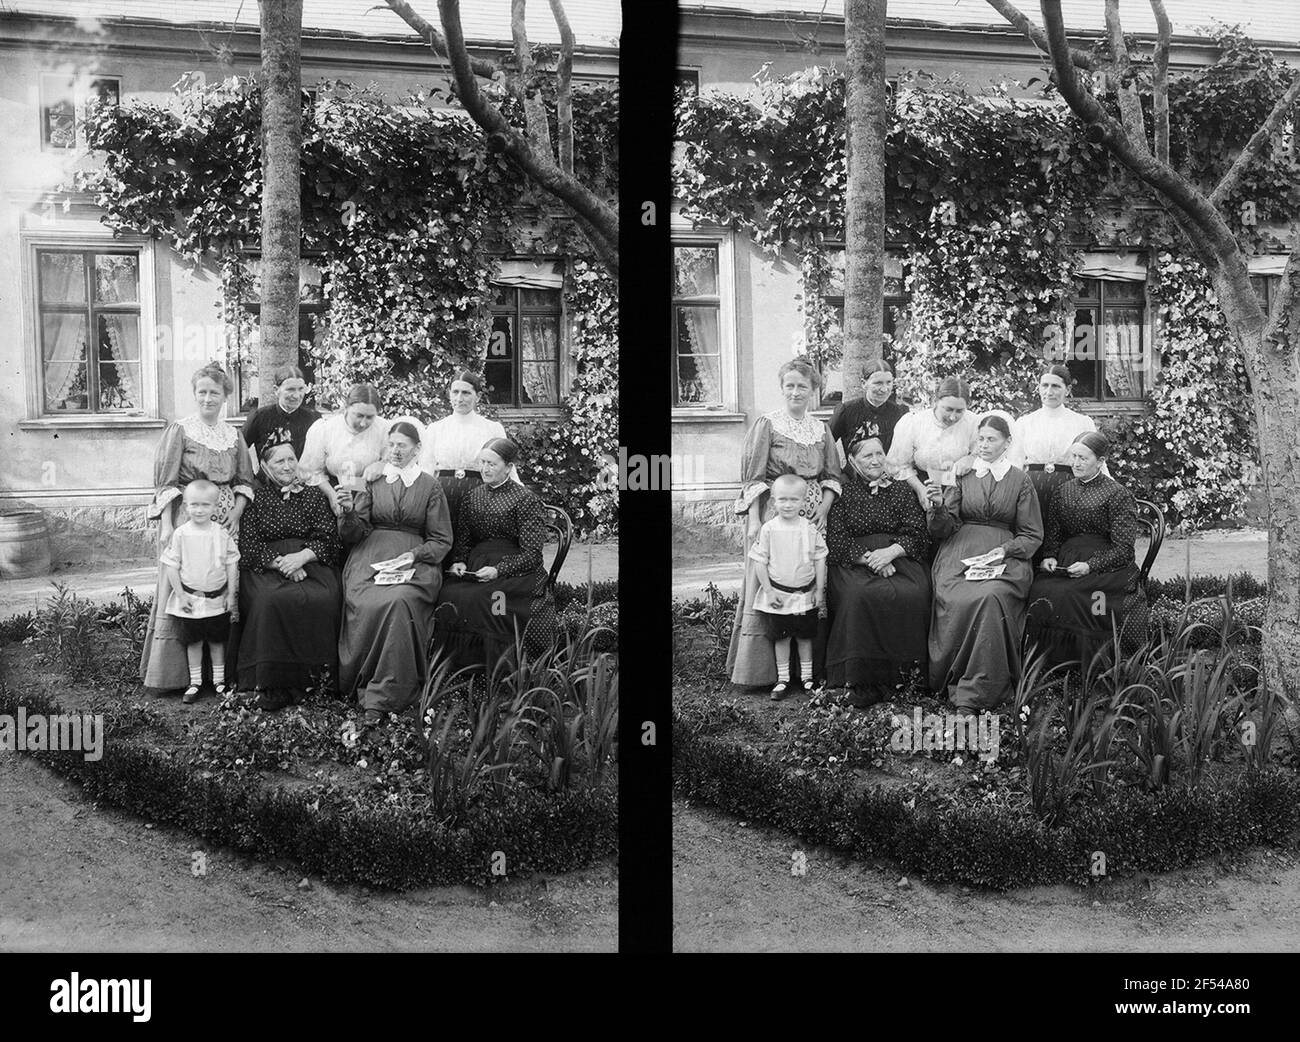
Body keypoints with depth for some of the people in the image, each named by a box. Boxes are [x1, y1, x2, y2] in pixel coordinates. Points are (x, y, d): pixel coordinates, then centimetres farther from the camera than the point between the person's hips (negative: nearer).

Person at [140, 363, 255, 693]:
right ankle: (170, 673, 0)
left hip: (225, 520, 4)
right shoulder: (180, 430, 0)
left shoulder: (233, 436, 13)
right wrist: (166, 525, -13)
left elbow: (245, 481, 14)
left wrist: (237, 511, -5)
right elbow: (165, 482, -5)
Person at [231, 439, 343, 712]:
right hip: (266, 567, -1)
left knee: (321, 600, -33)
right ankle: (271, 685, -28)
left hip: (311, 563, 1)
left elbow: (329, 540, 8)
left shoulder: (314, 495, 17)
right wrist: (280, 563, -13)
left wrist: (302, 556, -11)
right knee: (271, 600, -35)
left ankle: (309, 677, -24)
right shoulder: (256, 498, 12)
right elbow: (248, 547, 3)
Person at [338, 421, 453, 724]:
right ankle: (367, 687, -19)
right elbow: (353, 535, 12)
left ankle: (381, 696, -30)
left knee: (400, 602, -33)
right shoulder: (372, 482, 17)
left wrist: (413, 555, -9)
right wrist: (349, 512, -10)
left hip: (414, 560, -2)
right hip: (371, 556, 2)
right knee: (365, 605, -30)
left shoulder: (430, 487, 12)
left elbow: (442, 540, 9)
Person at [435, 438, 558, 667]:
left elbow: (531, 554, -7)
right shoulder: (471, 497, 16)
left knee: (476, 599, -32)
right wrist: (459, 562, -2)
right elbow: (462, 542, 20)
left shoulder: (527, 500, -2)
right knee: (448, 595, -26)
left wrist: (498, 570, -19)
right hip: (476, 568, 5)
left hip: (515, 571, -5)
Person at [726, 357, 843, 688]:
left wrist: (824, 507, -4)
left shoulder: (821, 429, 13)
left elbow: (833, 476, 14)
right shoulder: (767, 424, -1)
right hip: (772, 513, -4)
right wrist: (754, 520, -13)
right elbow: (753, 477, -6)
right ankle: (759, 669, 1)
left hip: (812, 516, 5)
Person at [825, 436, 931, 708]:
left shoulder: (900, 490, 17)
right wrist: (868, 558, -14)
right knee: (860, 596, -34)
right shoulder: (844, 494, 11)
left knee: (910, 595, -31)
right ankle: (863, 682, -28)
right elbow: (836, 540, 2)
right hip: (854, 561, -1)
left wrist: (891, 552, -12)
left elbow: (917, 533, 8)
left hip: (899, 558, 2)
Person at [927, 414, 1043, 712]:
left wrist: (1005, 550, -9)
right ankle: (956, 685, -20)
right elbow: (943, 530, 10)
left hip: (1005, 554, -1)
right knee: (955, 600, -32)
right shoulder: (961, 476, 16)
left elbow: (1032, 535, 10)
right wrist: (938, 506, -11)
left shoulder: (1020, 480, 13)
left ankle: (974, 694, -30)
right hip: (961, 551, 1)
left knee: (991, 598, -34)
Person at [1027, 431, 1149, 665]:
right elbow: (1052, 536, 20)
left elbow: (1122, 549, -6)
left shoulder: (1119, 495, 0)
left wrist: (1090, 566, -18)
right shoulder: (1061, 492, 17)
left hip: (1106, 566, -5)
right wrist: (1049, 557, -2)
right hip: (1066, 564, 5)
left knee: (1064, 595, -31)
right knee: (1040, 591, -26)